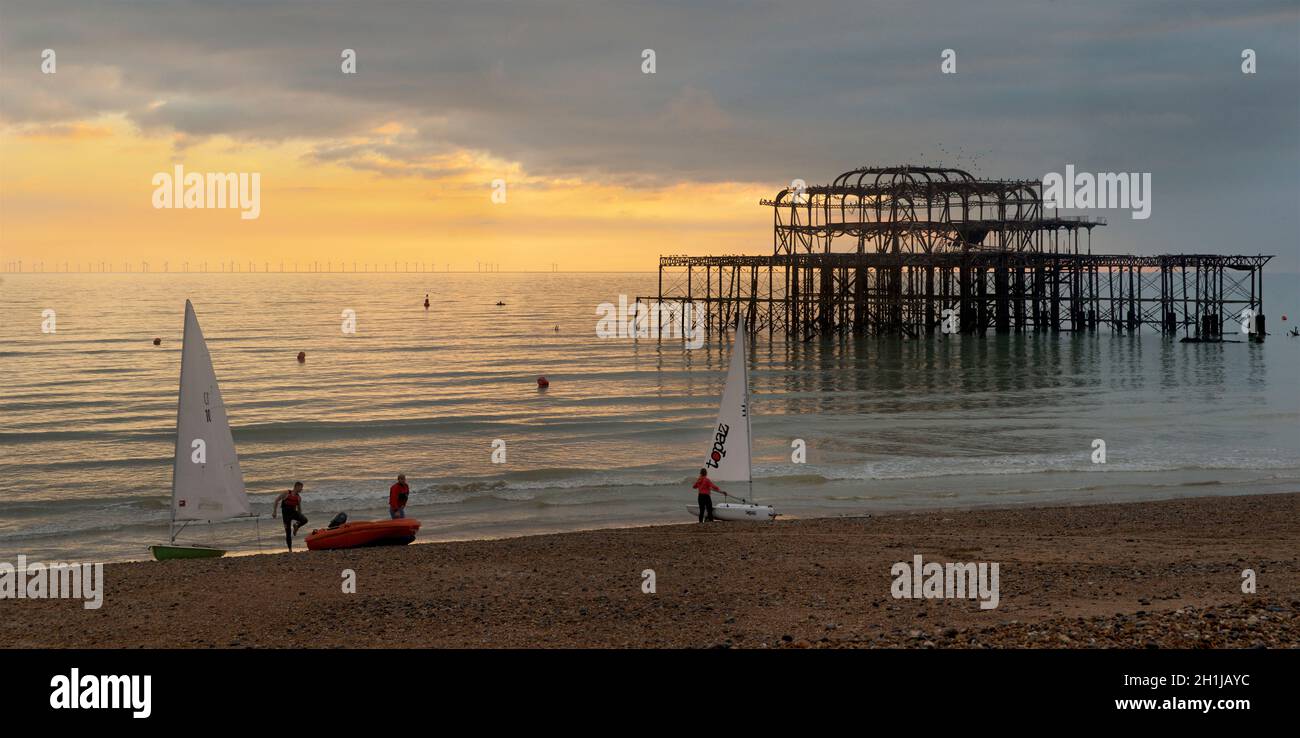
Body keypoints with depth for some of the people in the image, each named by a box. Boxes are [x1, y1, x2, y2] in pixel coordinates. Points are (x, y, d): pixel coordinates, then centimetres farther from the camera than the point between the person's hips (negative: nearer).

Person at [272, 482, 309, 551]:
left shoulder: (298, 497, 5)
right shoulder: (286, 493, -6)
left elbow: (299, 508, 17)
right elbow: (276, 501, -3)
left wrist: (300, 518, 18)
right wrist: (274, 511, -9)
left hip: (293, 512, 3)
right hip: (286, 513, -3)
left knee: (305, 519, -26)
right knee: (288, 532, -4)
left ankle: (296, 526, 5)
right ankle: (290, 549, 6)